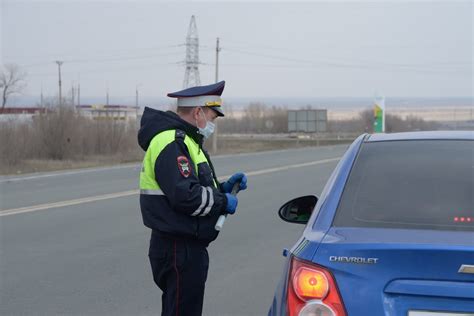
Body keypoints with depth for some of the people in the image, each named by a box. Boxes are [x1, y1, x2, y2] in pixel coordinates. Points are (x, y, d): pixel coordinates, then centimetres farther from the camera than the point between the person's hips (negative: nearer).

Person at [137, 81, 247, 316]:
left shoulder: (182, 140, 18)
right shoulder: (171, 143, -17)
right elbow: (185, 197, -26)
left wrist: (223, 187, 7)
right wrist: (223, 202, -13)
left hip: (185, 246, 11)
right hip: (179, 250, -11)